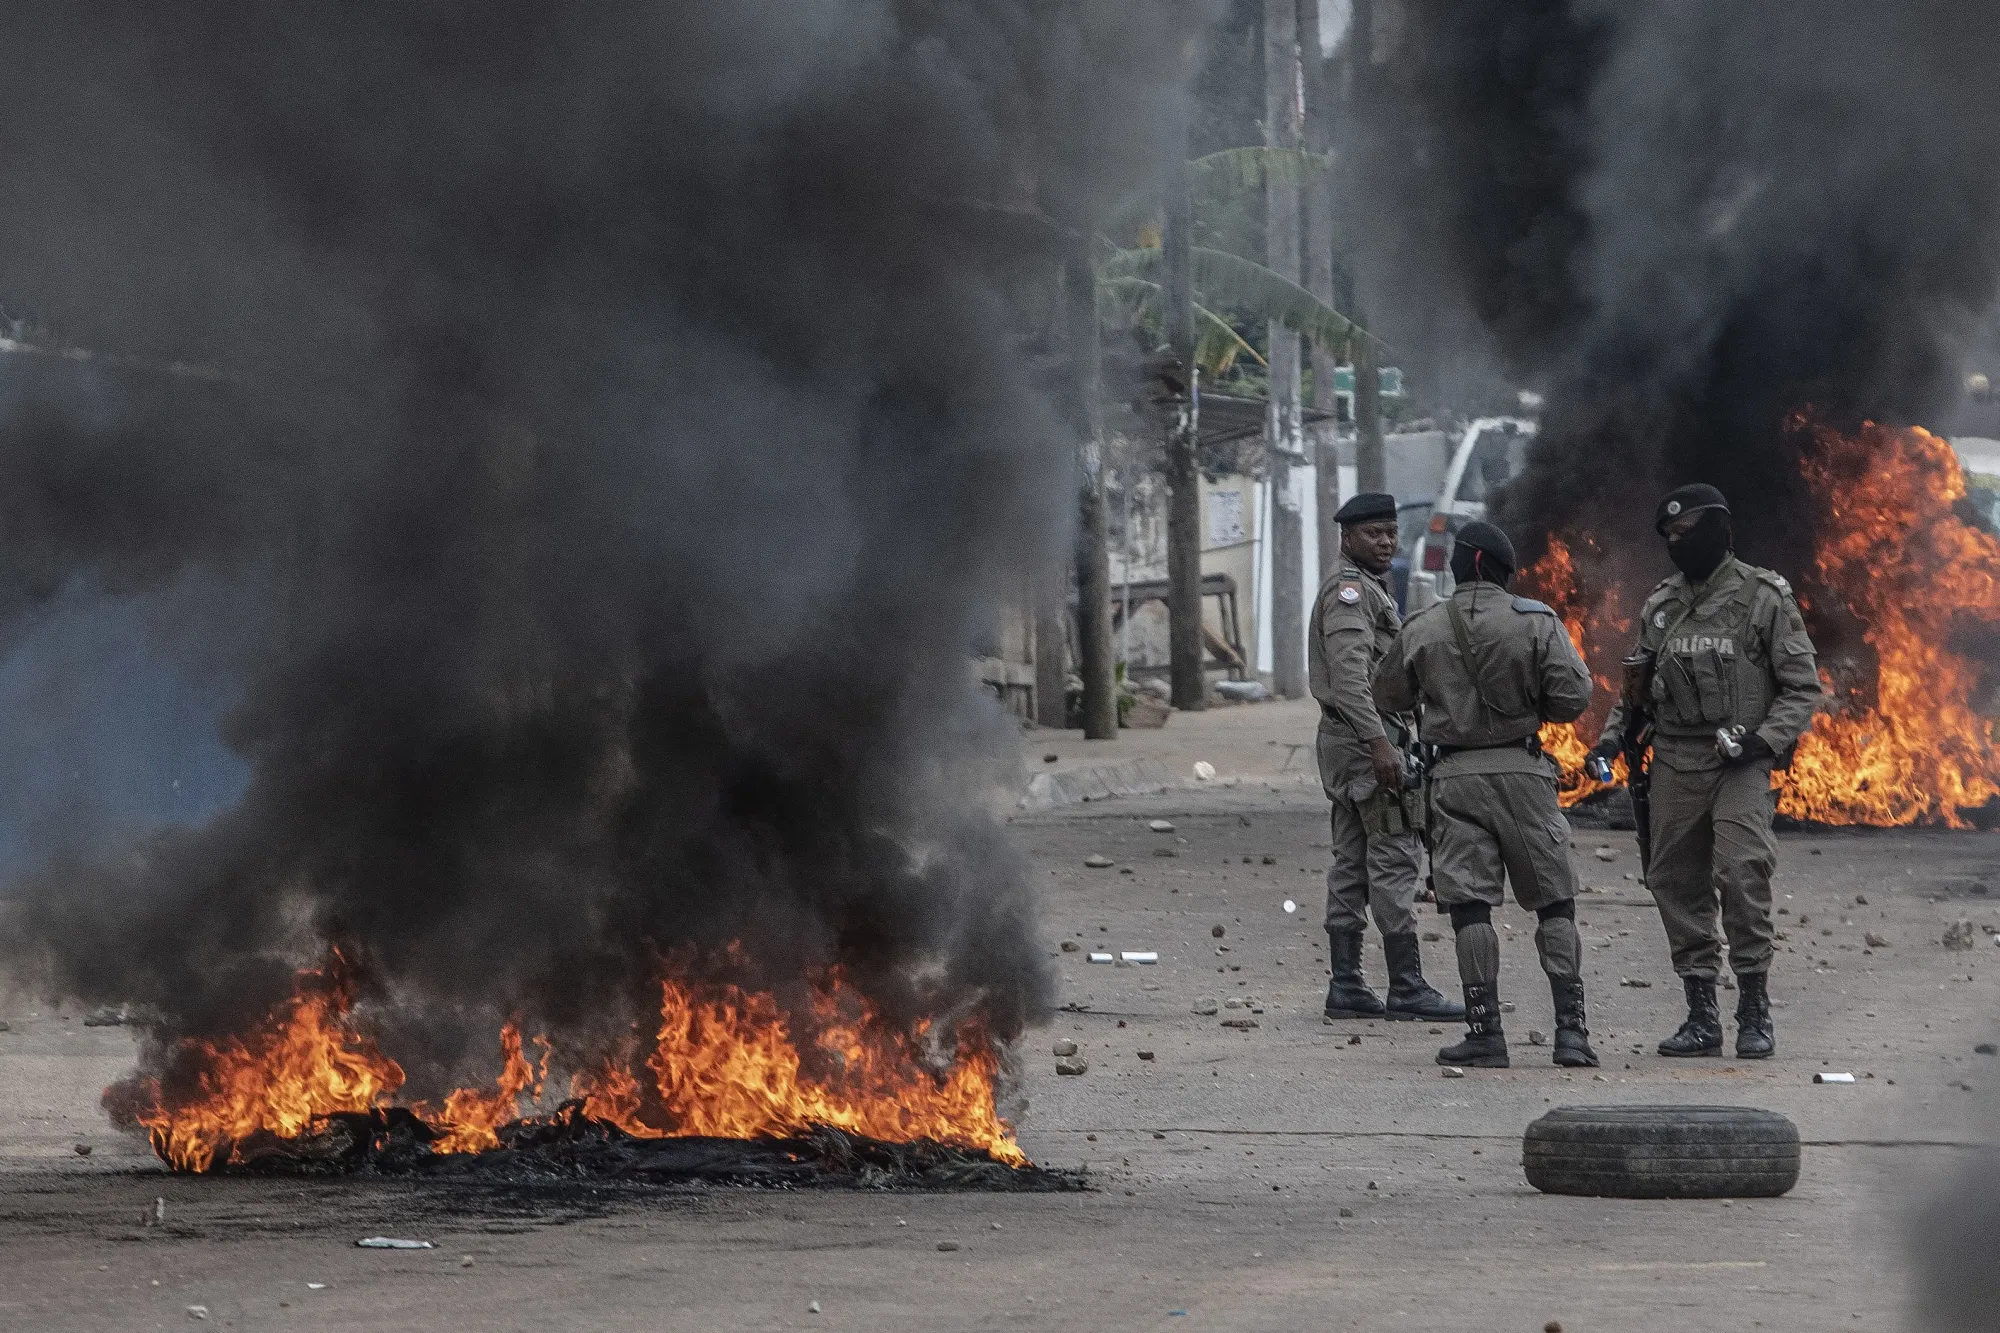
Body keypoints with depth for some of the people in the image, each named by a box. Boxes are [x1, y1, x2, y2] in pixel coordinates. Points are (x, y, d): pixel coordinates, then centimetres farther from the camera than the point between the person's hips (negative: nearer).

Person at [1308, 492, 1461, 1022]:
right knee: (1395, 859, -11)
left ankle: (1346, 986, 9)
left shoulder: (1371, 590, 22)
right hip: (1365, 739, -11)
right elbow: (1350, 675, -22)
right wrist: (1379, 743, -28)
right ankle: (1407, 987, -13)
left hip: (1347, 741, 11)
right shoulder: (1348, 591, -12)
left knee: (1352, 864, 9)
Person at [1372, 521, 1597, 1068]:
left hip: (1456, 778, 0)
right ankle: (1571, 1028, 0)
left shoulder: (1423, 629, 2)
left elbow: (1388, 695, 15)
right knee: (1554, 903, 6)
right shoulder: (1537, 621, -3)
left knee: (1469, 905, 2)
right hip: (1523, 772, 0)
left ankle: (1485, 1031, -2)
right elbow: (1572, 697, -7)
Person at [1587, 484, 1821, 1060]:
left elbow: (1802, 687, 0)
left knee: (1741, 872, -19)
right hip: (1675, 764, 5)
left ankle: (1754, 1009, -11)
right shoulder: (1660, 606, 14)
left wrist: (1766, 739, -13)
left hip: (1740, 765, -5)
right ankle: (1701, 1016, 11)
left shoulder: (1763, 597, -1)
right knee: (1677, 884, 3)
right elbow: (1638, 684, 22)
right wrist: (1614, 734, 6)